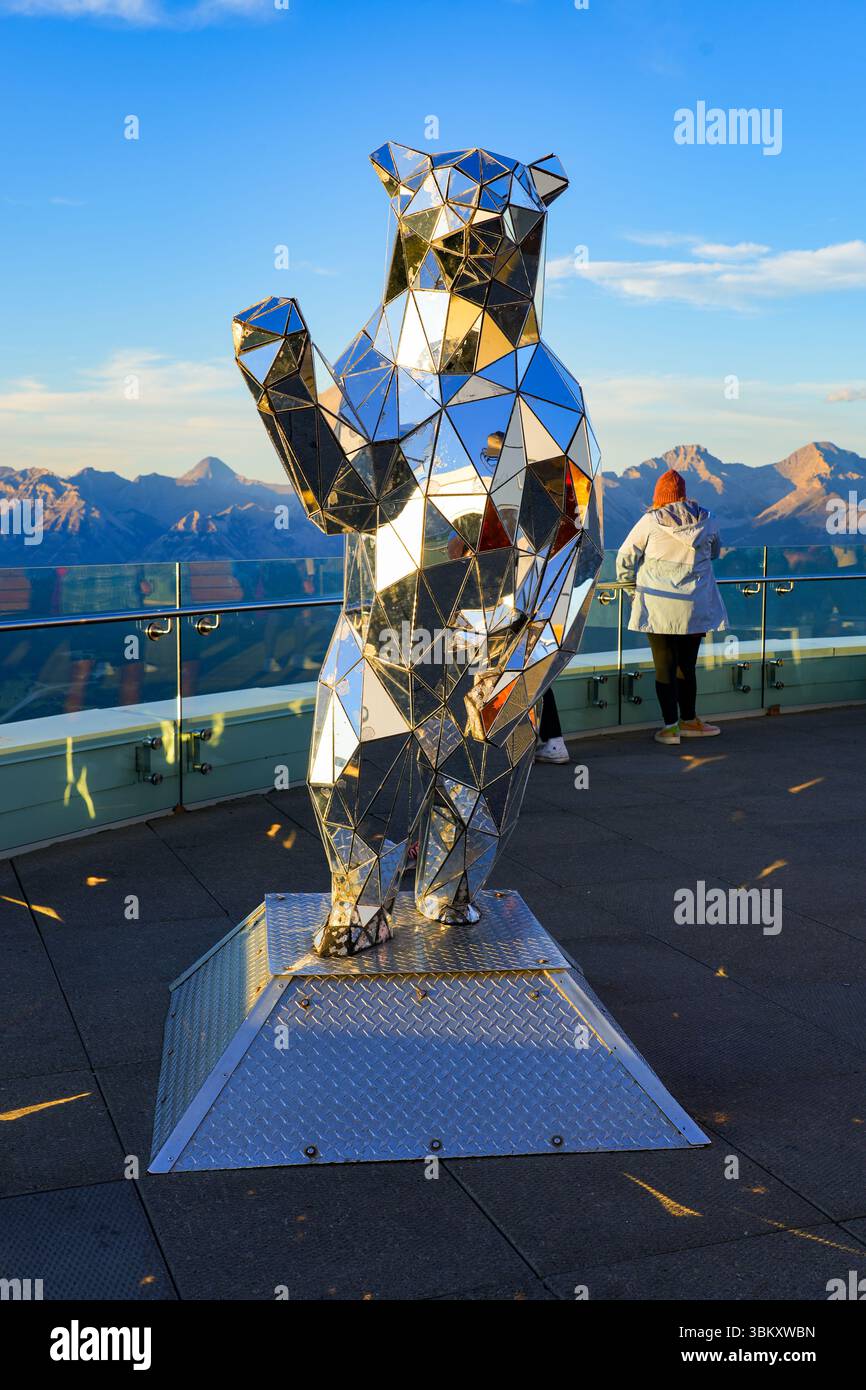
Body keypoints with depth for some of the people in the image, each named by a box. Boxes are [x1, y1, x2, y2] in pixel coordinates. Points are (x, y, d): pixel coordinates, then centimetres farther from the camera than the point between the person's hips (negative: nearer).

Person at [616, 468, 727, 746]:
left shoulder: (650, 521, -7)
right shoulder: (705, 520, 2)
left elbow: (624, 558, -2)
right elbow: (714, 553, 19)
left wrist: (632, 591, 11)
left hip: (657, 607, -2)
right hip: (695, 607, 2)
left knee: (664, 666, 2)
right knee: (687, 665, 13)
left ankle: (670, 726, 3)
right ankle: (688, 721, 24)